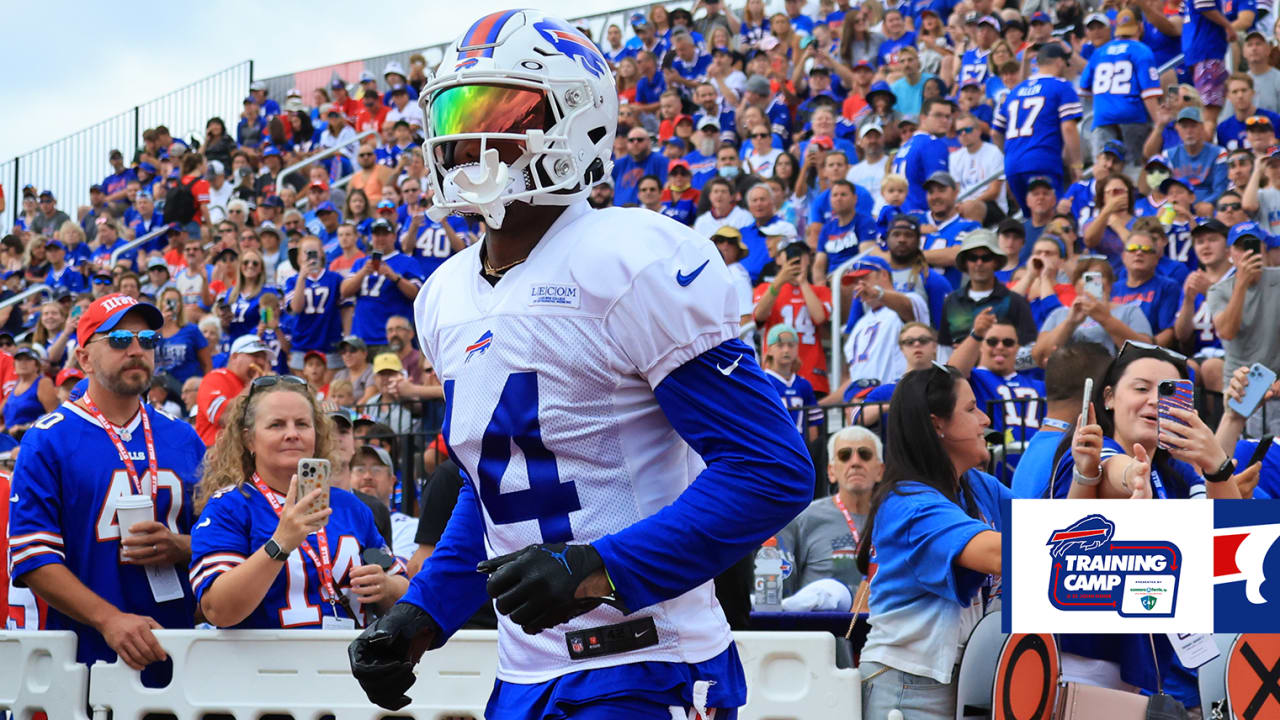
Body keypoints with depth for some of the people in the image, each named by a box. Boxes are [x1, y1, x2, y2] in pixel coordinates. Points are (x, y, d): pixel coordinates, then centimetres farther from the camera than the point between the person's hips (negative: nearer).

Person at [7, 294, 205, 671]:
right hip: (86, 656, -3)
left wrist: (179, 548, -6)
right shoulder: (47, 441, -1)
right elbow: (32, 558, -9)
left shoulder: (182, 439, 13)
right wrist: (110, 619, -21)